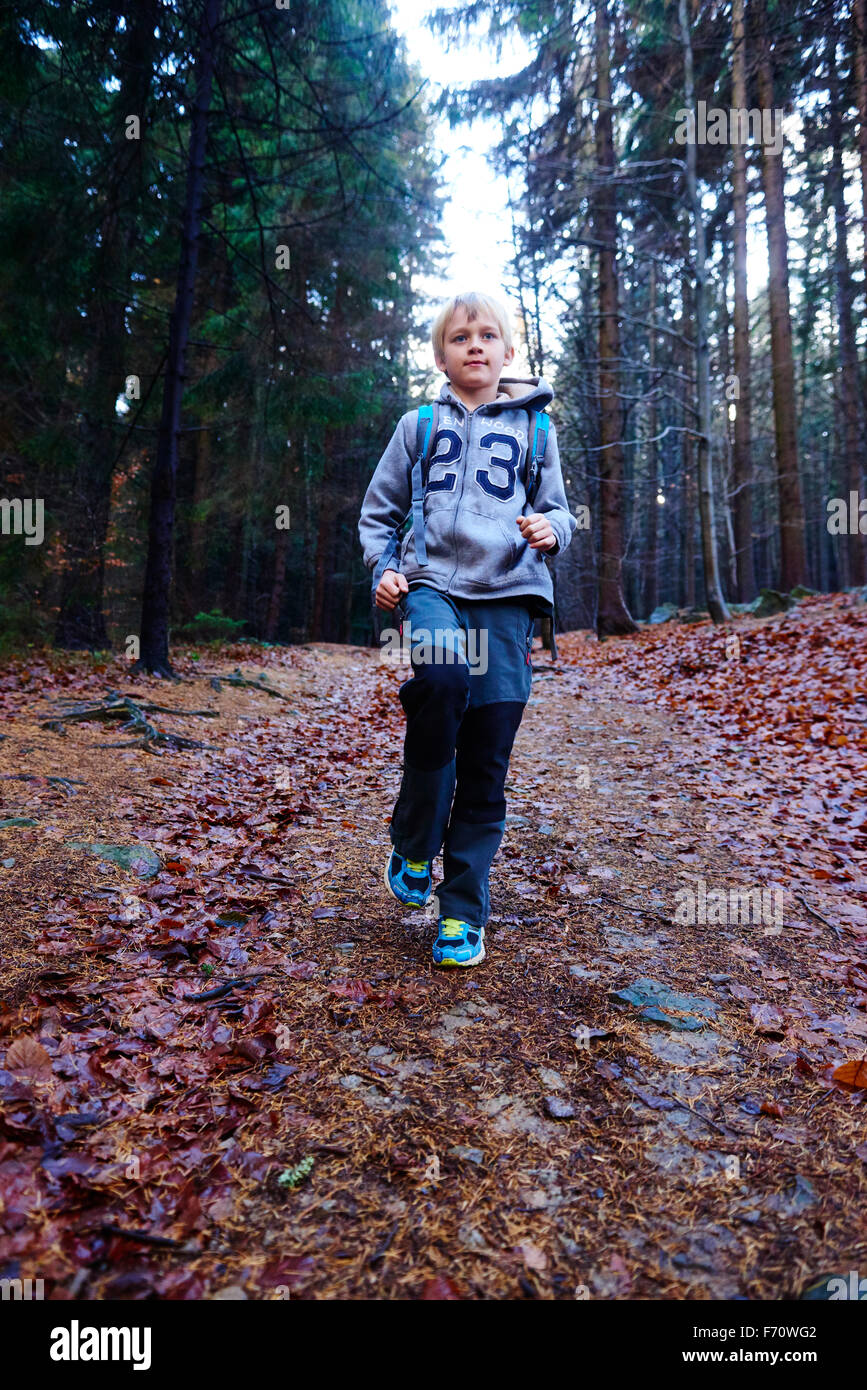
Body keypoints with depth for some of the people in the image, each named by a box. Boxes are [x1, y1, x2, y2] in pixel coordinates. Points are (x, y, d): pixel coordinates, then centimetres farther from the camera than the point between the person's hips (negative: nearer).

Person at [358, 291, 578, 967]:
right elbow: (378, 511, 18)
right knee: (441, 677, -34)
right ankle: (414, 847, -11)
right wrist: (382, 569, 1)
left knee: (487, 760, -3)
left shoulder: (533, 426, 16)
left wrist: (552, 528, -4)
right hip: (432, 583, -1)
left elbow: (559, 509, 19)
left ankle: (464, 911, 11)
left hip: (508, 593, 1)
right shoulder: (419, 425, 15)